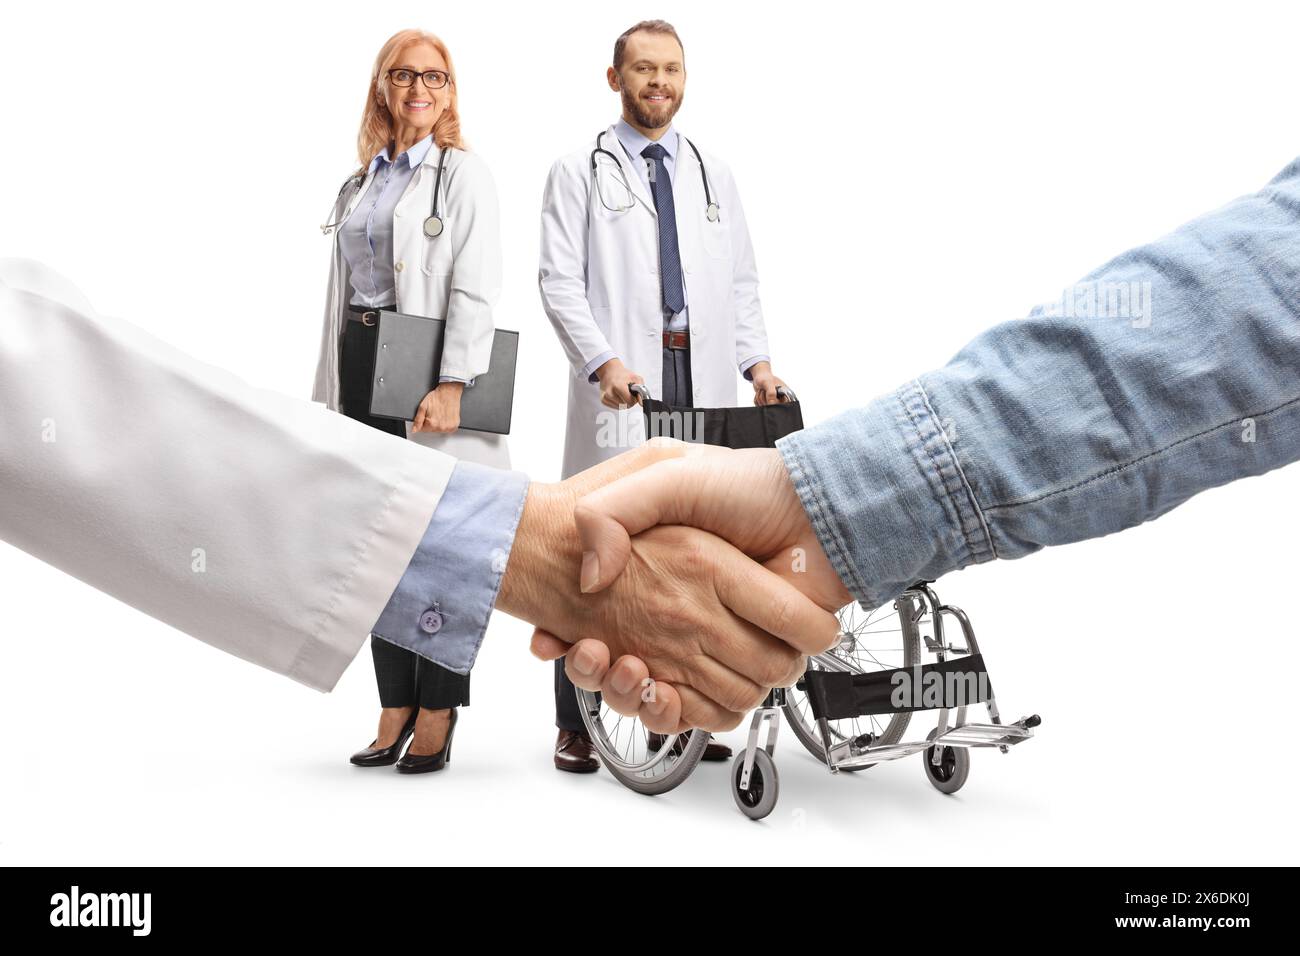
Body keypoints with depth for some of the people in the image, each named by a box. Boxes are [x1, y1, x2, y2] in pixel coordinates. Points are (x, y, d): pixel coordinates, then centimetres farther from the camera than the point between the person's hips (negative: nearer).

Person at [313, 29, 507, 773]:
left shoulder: (464, 174, 0)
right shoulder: (360, 181, 19)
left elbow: (475, 289, -11)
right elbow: (342, 290, 19)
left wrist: (450, 387, -21)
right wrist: (332, 392, 14)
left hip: (424, 370, -6)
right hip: (361, 363, 7)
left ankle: (438, 716, 9)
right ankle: (395, 711, 17)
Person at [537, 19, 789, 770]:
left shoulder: (714, 174, 19)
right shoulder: (579, 172, 7)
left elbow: (742, 281, 17)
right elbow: (560, 281, -3)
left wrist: (757, 361, 2)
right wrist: (603, 361, -18)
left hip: (705, 378, 4)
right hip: (623, 385, -4)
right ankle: (578, 725, 5)